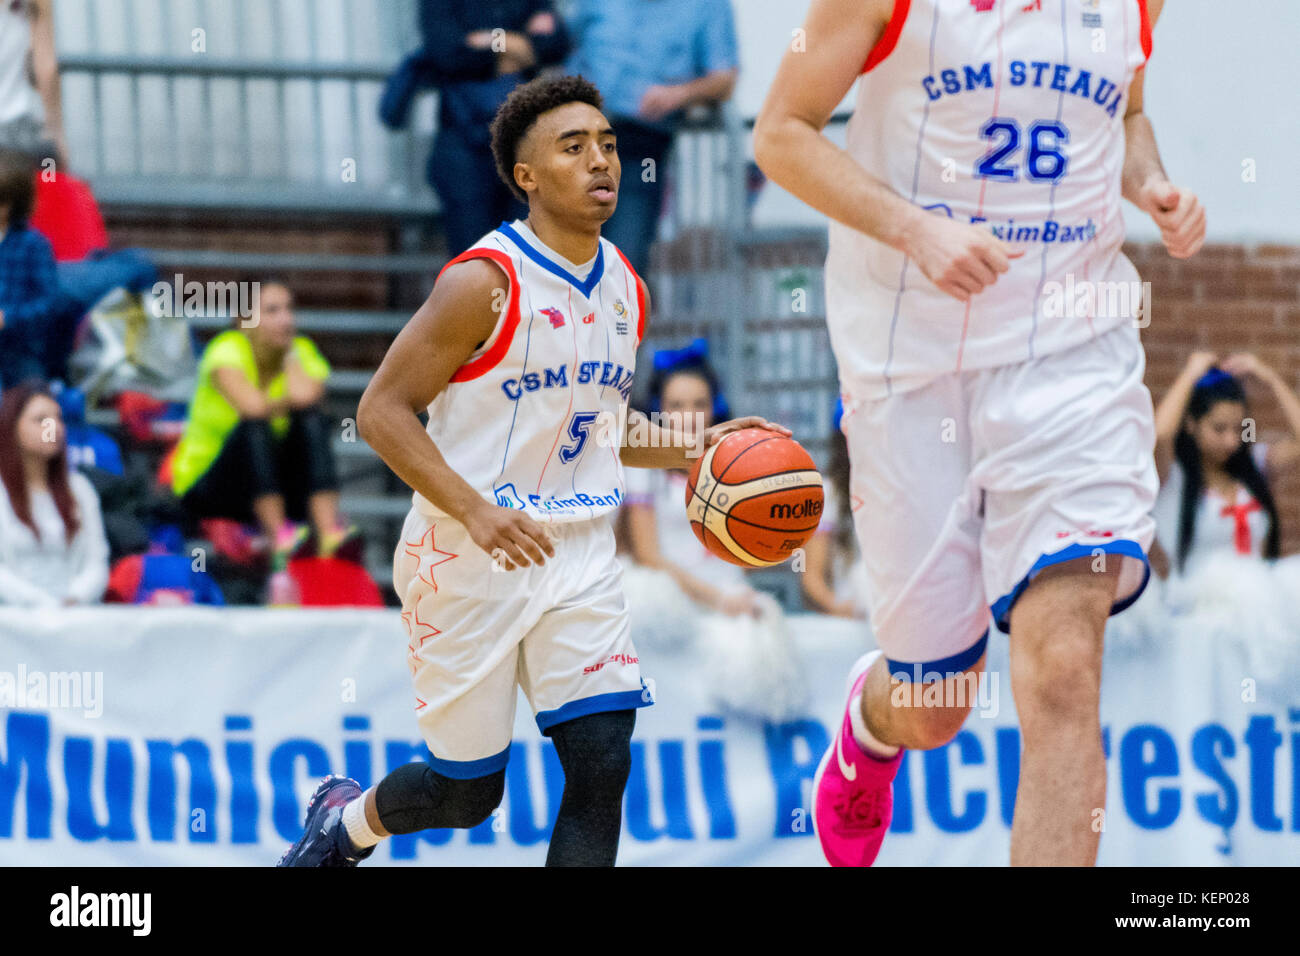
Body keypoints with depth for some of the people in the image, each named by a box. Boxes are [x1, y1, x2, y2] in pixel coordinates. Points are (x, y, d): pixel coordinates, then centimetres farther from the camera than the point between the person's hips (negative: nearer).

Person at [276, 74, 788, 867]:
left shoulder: (626, 292, 7)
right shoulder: (485, 283, -15)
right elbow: (383, 411, -16)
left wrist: (697, 448, 5)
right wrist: (476, 512, -26)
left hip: (581, 559, 5)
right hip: (469, 562, -5)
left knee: (603, 766, -10)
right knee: (468, 791, 5)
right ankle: (347, 820, 38)